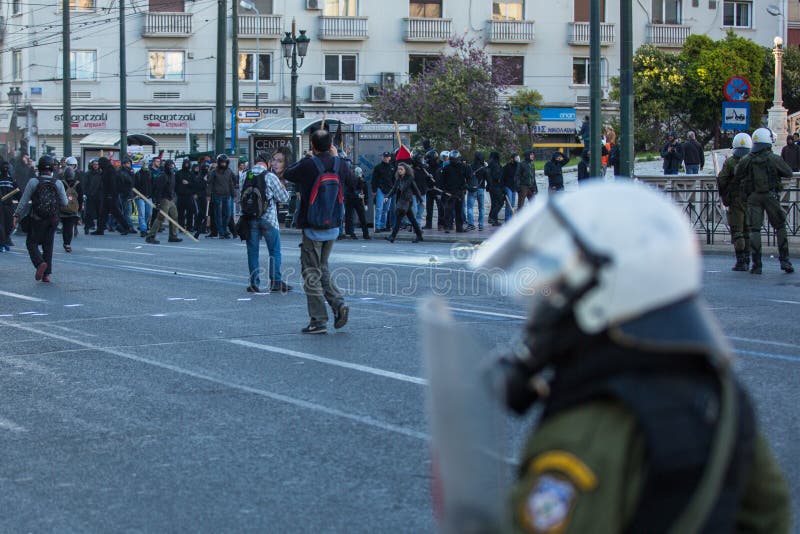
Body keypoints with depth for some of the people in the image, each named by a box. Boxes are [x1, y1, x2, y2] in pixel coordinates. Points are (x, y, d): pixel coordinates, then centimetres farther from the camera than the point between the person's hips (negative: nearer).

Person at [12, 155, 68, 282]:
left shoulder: (33, 182, -8)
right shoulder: (58, 183, -3)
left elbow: (24, 201, -5)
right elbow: (64, 203, 0)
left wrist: (17, 215, 4)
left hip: (37, 220, -2)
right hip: (52, 221, 2)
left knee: (31, 243, 8)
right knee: (48, 246, 11)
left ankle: (40, 263, -17)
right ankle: (46, 274, 8)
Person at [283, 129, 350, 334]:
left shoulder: (307, 165, -15)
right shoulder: (339, 164, -2)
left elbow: (287, 175, 4)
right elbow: (350, 178, 21)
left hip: (312, 228, -5)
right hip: (333, 227, 5)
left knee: (311, 273, 2)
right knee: (323, 268, 21)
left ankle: (319, 321, 0)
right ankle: (339, 304, 2)